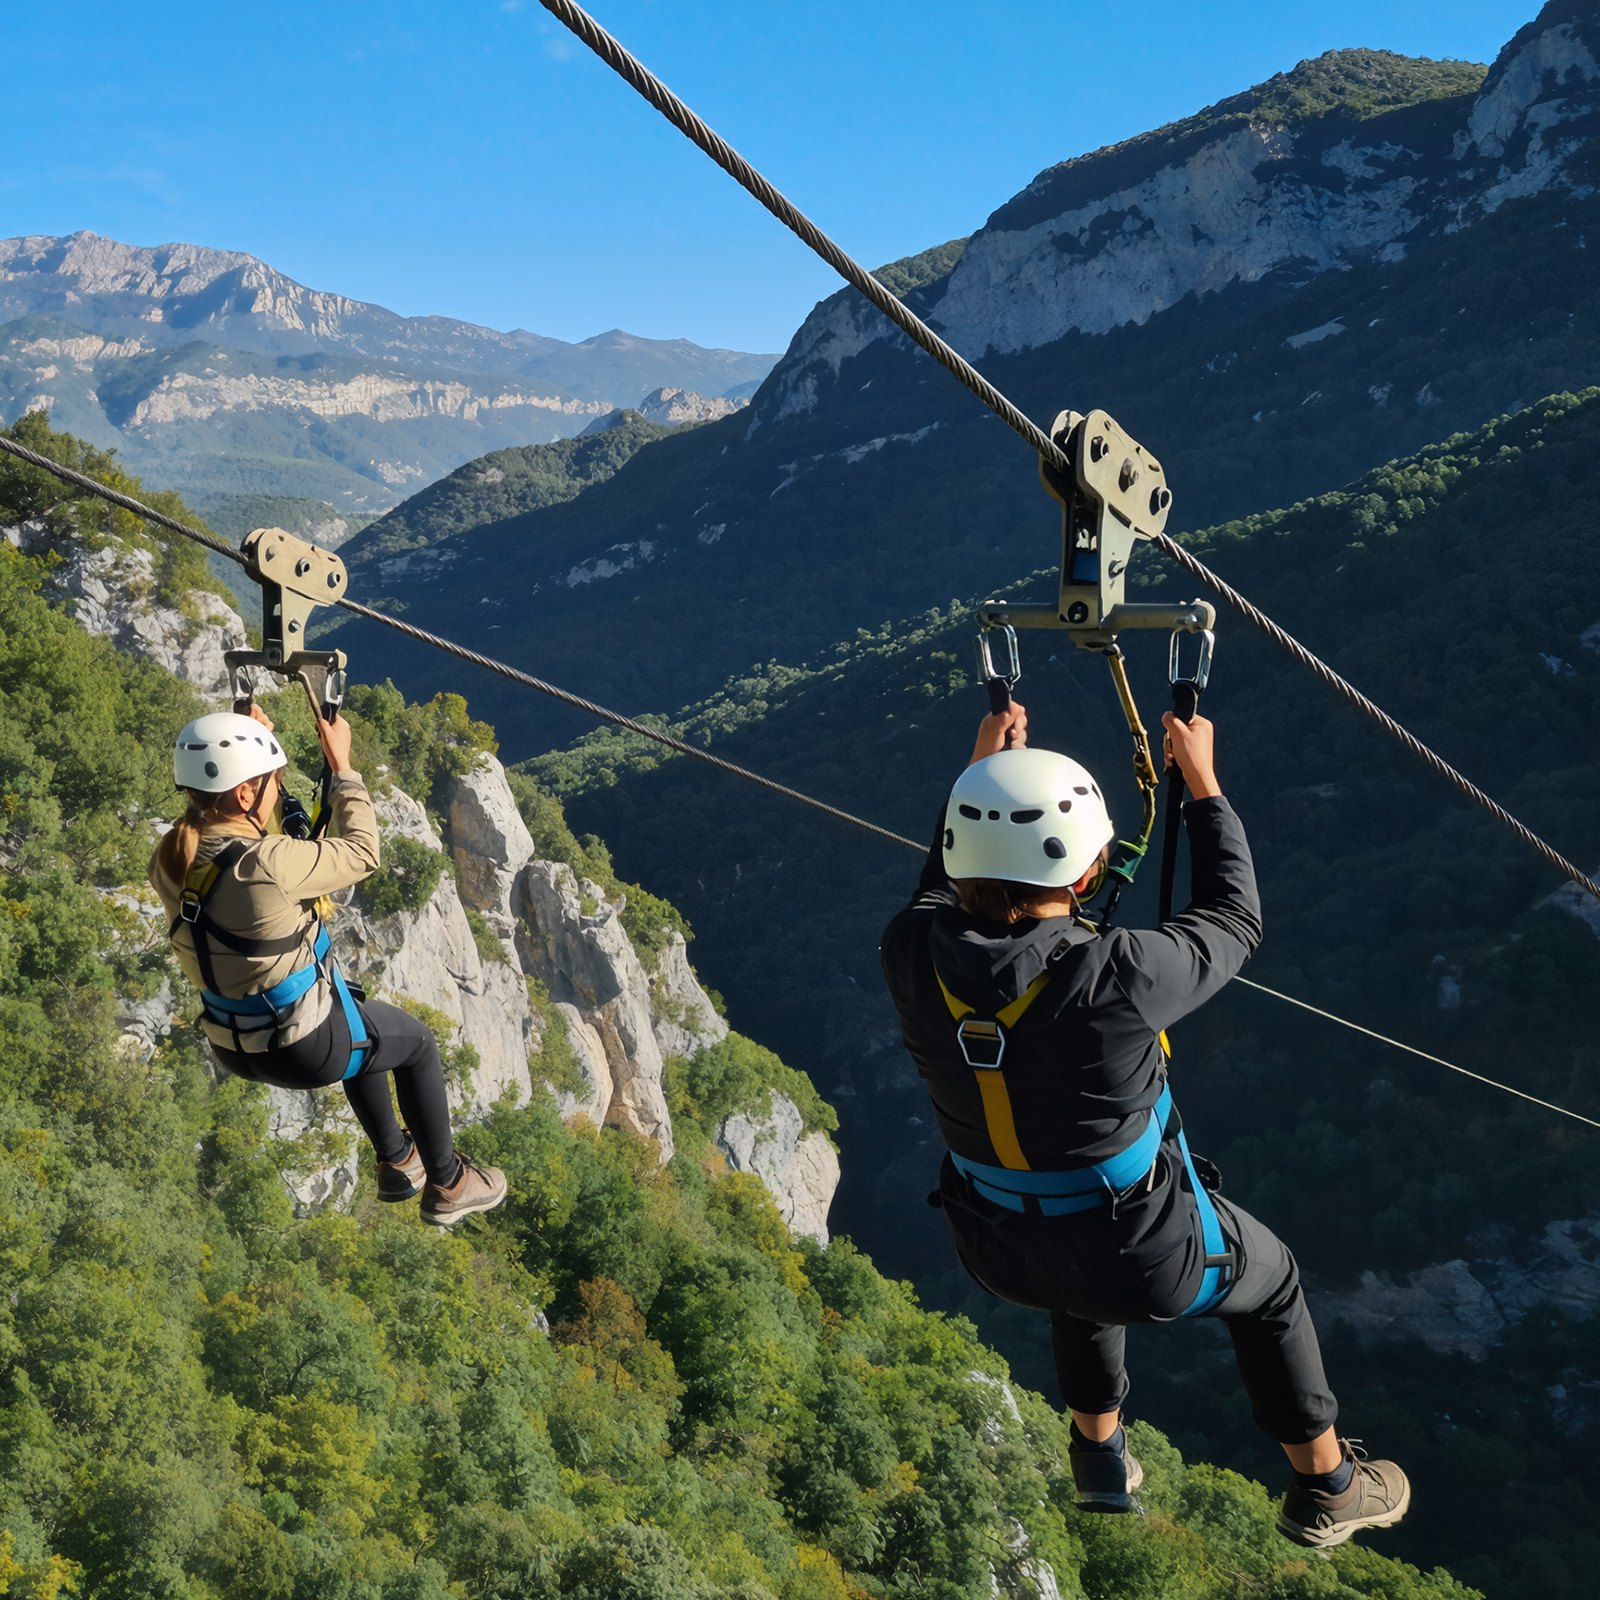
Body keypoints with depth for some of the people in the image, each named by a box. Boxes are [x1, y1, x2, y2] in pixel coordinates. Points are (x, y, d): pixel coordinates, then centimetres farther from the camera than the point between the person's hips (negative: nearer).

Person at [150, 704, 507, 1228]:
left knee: (363, 1027, 36)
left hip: (233, 1048, 7)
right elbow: (361, 852, -18)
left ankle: (397, 1162, 51)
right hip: (306, 1051, -7)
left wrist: (244, 747, 8)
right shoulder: (265, 865, -34)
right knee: (416, 1042, 23)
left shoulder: (168, 859, -11)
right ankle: (447, 1184, 38)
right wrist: (340, 764, -8)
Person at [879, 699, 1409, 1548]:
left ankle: (1102, 1462, 57)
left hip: (1000, 1249, 4)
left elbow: (939, 889, 4)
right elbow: (1233, 921, -14)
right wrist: (1203, 785, -4)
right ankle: (1325, 1488, 48)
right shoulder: (1113, 976, -36)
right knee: (1269, 1281, 29)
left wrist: (981, 774, 10)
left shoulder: (911, 953, -24)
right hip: (1142, 1255, -4)